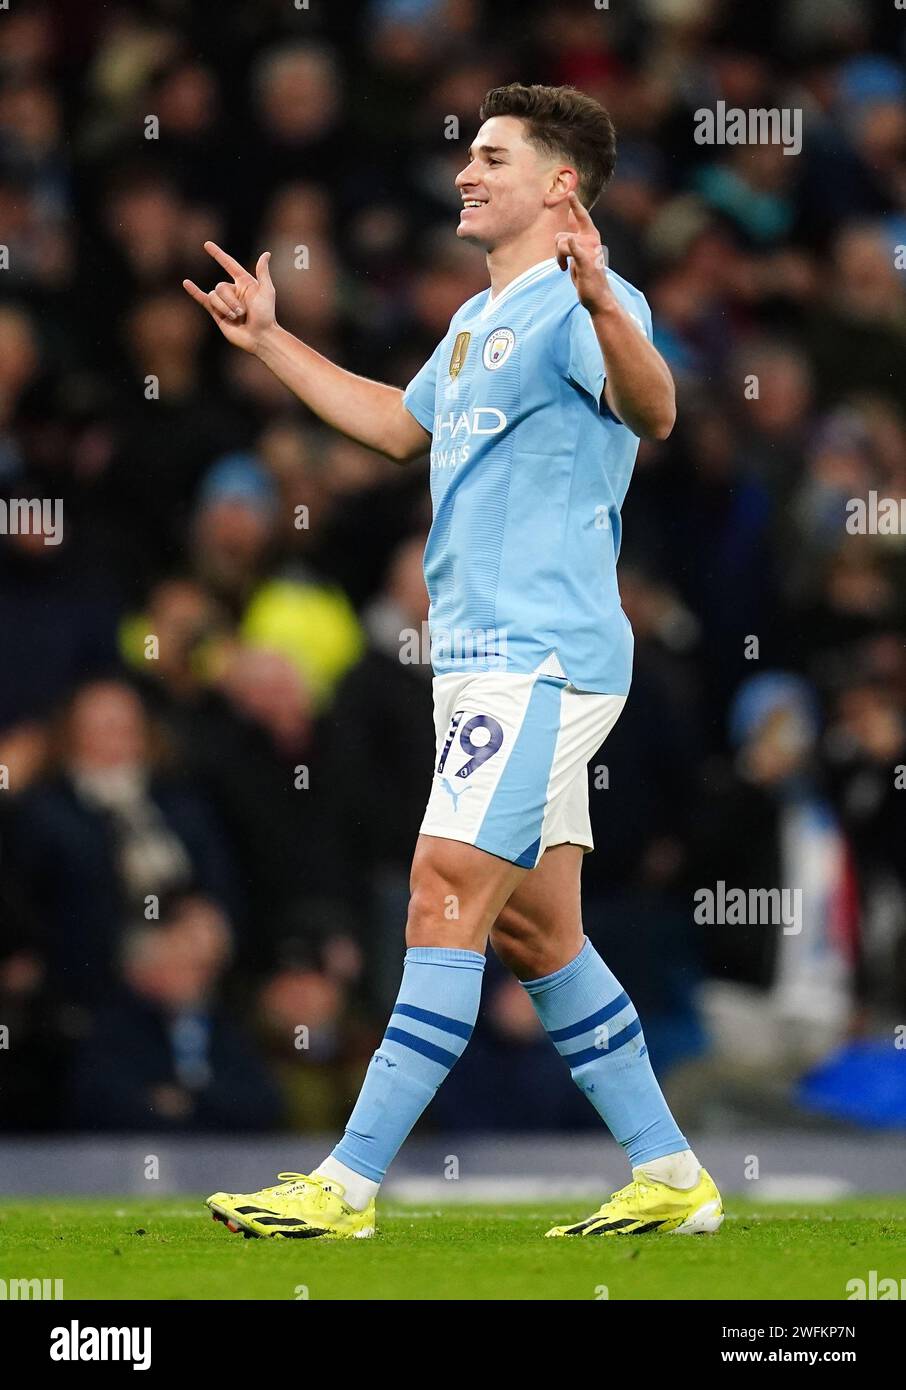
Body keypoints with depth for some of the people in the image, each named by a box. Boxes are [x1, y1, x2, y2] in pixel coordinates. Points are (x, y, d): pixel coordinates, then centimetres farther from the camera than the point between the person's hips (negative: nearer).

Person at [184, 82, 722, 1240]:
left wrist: (603, 305, -49)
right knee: (533, 931, 10)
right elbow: (399, 426, 36)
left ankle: (349, 1184, -15)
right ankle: (671, 1177, 15)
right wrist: (269, 342, 36)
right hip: (483, 658, 10)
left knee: (447, 898, -13)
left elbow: (650, 414, -31)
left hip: (542, 657, -10)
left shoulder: (581, 305, -11)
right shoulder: (478, 321, 20)